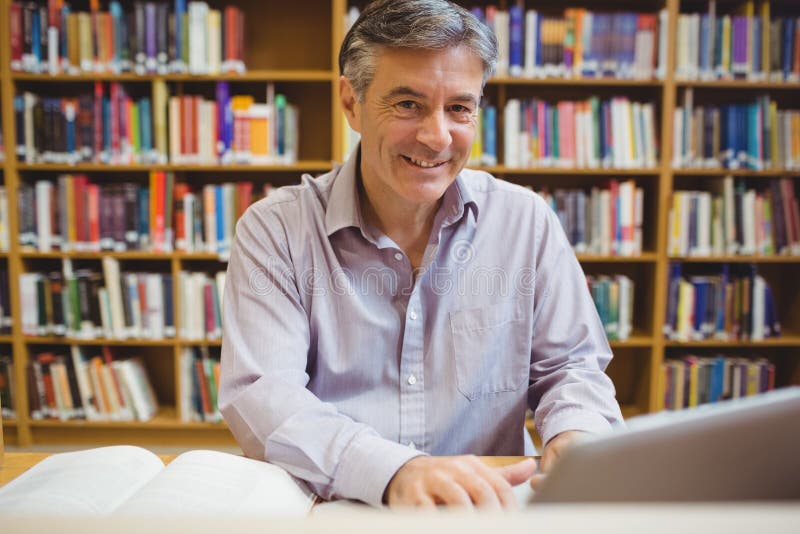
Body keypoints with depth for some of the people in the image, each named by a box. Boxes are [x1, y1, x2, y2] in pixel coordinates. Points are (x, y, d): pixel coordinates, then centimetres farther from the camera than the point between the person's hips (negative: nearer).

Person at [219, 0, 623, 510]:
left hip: (494, 506, 4)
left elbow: (572, 367, 6)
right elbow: (258, 394, -16)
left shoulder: (528, 222, 1)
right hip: (328, 507, -2)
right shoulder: (275, 230, -6)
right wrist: (393, 471, -31)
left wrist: (575, 438, -16)